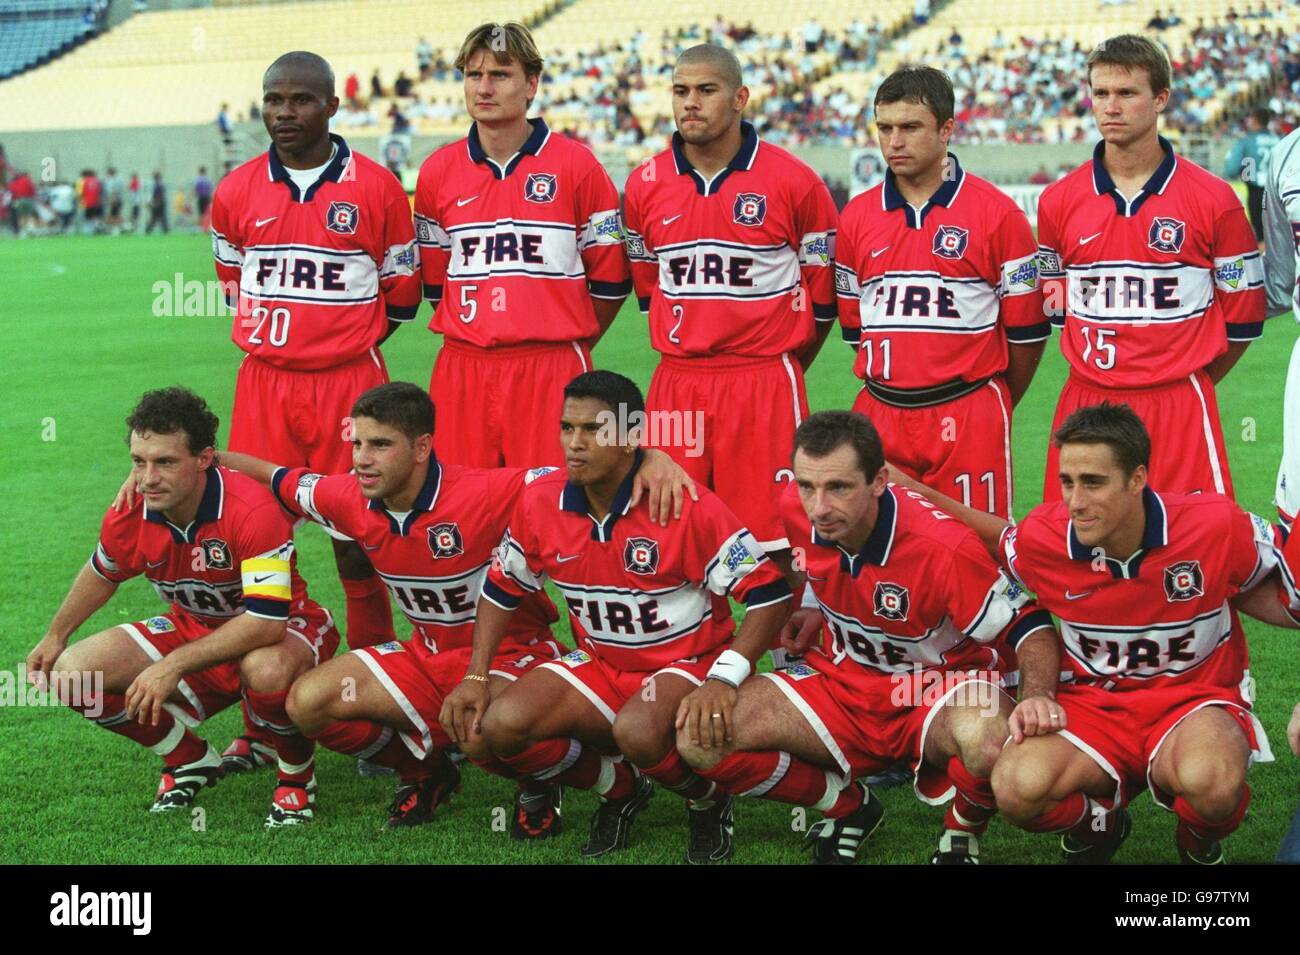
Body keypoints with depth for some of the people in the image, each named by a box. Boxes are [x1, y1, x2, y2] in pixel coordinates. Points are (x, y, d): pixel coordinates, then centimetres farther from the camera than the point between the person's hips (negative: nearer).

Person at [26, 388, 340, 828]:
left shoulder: (253, 510, -33)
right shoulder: (129, 516, -13)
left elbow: (267, 621, -38)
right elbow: (102, 573, 13)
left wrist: (172, 666, -38)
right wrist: (55, 636, 14)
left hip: (283, 632, -6)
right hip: (191, 628, 6)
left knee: (266, 670, -43)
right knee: (72, 673, -9)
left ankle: (296, 776, -8)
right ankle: (190, 760, 13)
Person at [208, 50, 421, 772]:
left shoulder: (376, 189, -1)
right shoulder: (237, 192, 7)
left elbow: (401, 292, 9)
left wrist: (342, 344, 9)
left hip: (350, 387, -2)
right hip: (262, 388, 3)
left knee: (359, 548, 0)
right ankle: (260, 726, 10)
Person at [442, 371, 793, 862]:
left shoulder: (687, 505, -22)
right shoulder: (540, 501, -6)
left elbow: (768, 592, -19)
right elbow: (502, 588, 10)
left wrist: (723, 679, -29)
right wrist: (476, 677, -2)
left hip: (685, 665, -5)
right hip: (599, 665, 5)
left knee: (637, 731, -39)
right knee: (498, 726, -19)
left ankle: (709, 798, -2)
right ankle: (620, 786, 8)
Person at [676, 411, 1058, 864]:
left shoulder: (943, 547, -28)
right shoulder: (797, 511, -13)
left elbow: (1030, 627, -21)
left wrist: (1037, 696, -38)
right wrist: (814, 609, 3)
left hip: (941, 685, -5)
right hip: (843, 680, 5)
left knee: (988, 741, -42)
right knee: (700, 739, -17)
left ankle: (963, 832, -4)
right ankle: (848, 806, 7)